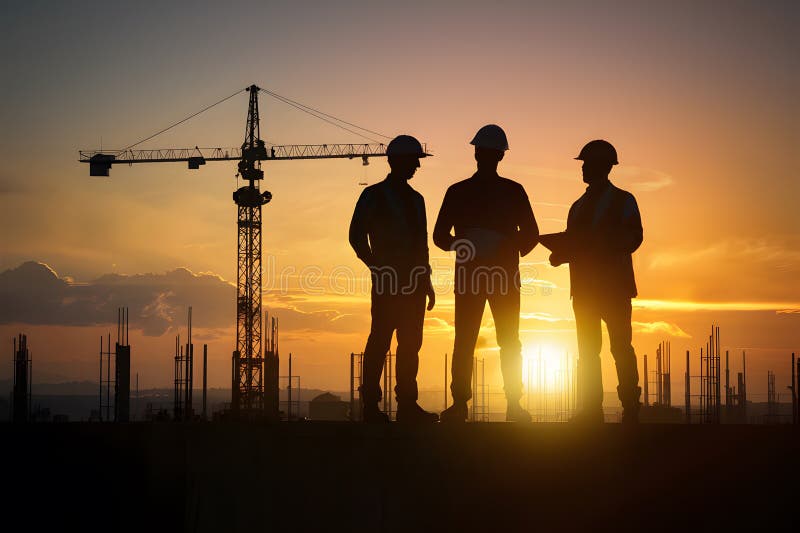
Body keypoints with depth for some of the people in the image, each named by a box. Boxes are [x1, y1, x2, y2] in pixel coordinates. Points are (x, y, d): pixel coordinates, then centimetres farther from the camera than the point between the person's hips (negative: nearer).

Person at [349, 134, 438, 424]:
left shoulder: (415, 199, 19)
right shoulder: (374, 195, 0)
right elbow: (357, 235, -3)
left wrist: (426, 280, 15)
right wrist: (378, 269, -7)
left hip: (413, 280, 7)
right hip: (388, 281, -7)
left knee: (411, 342, 4)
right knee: (380, 340, -9)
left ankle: (407, 405, 7)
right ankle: (371, 405, -8)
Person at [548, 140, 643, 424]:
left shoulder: (623, 200, 3)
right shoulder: (579, 206, 20)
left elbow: (633, 238, -9)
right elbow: (572, 243, 19)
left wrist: (597, 244, -21)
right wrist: (560, 253, -4)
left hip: (614, 285, -5)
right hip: (584, 287, 5)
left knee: (621, 347, -9)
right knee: (587, 349, 0)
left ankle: (630, 409, -9)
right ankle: (591, 411, -1)